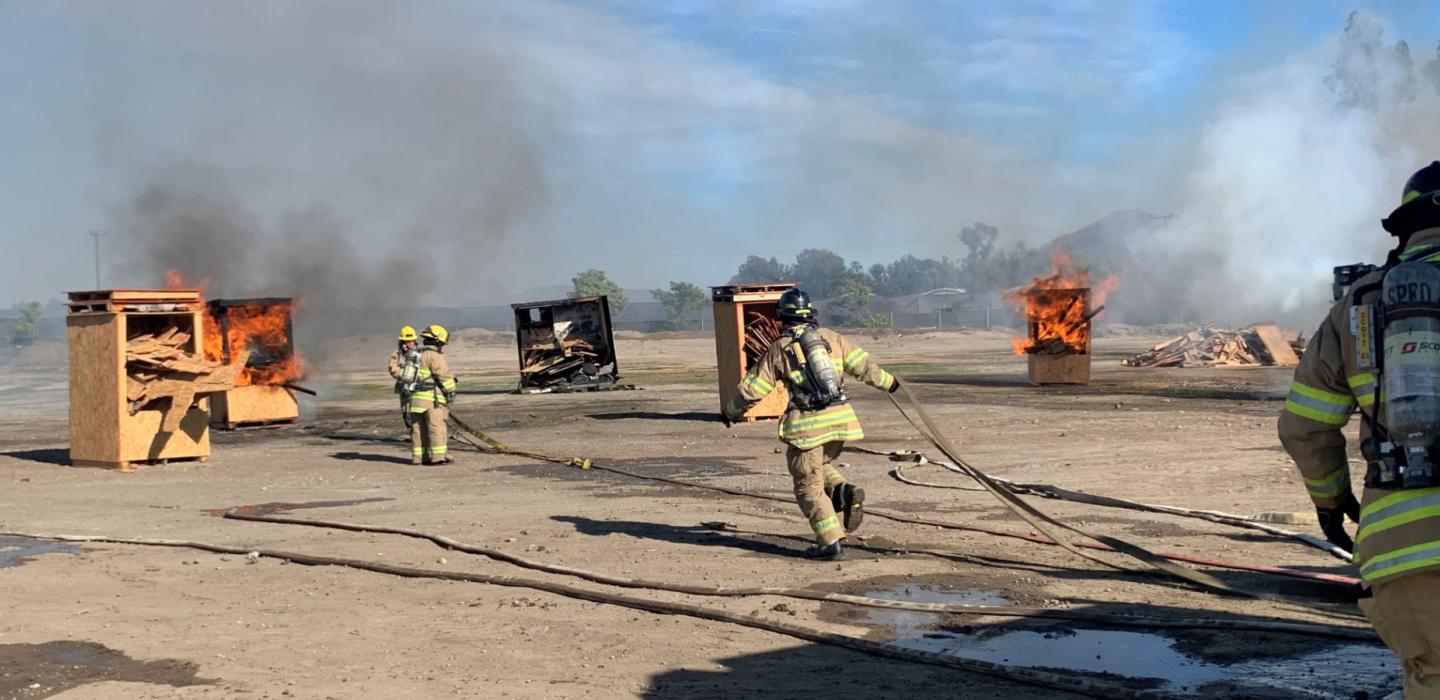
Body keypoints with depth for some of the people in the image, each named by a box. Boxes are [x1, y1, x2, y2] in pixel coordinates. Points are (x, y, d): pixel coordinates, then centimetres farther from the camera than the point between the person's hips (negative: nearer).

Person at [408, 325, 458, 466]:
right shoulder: (434, 355, -10)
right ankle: (438, 456, -9)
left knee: (418, 428, 9)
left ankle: (418, 456, 10)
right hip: (432, 397, -8)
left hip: (415, 396, 8)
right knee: (436, 427, -6)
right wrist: (451, 390, -1)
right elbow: (444, 374, -12)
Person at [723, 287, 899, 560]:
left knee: (809, 486, 5)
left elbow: (753, 389, 2)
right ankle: (845, 491, -2)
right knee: (822, 466, 27)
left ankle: (830, 541, 0)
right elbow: (863, 365, 11)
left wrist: (732, 412, 18)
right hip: (840, 417, 5)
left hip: (808, 424, -5)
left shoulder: (779, 349, -1)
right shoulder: (830, 337, 8)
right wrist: (888, 381, 28)